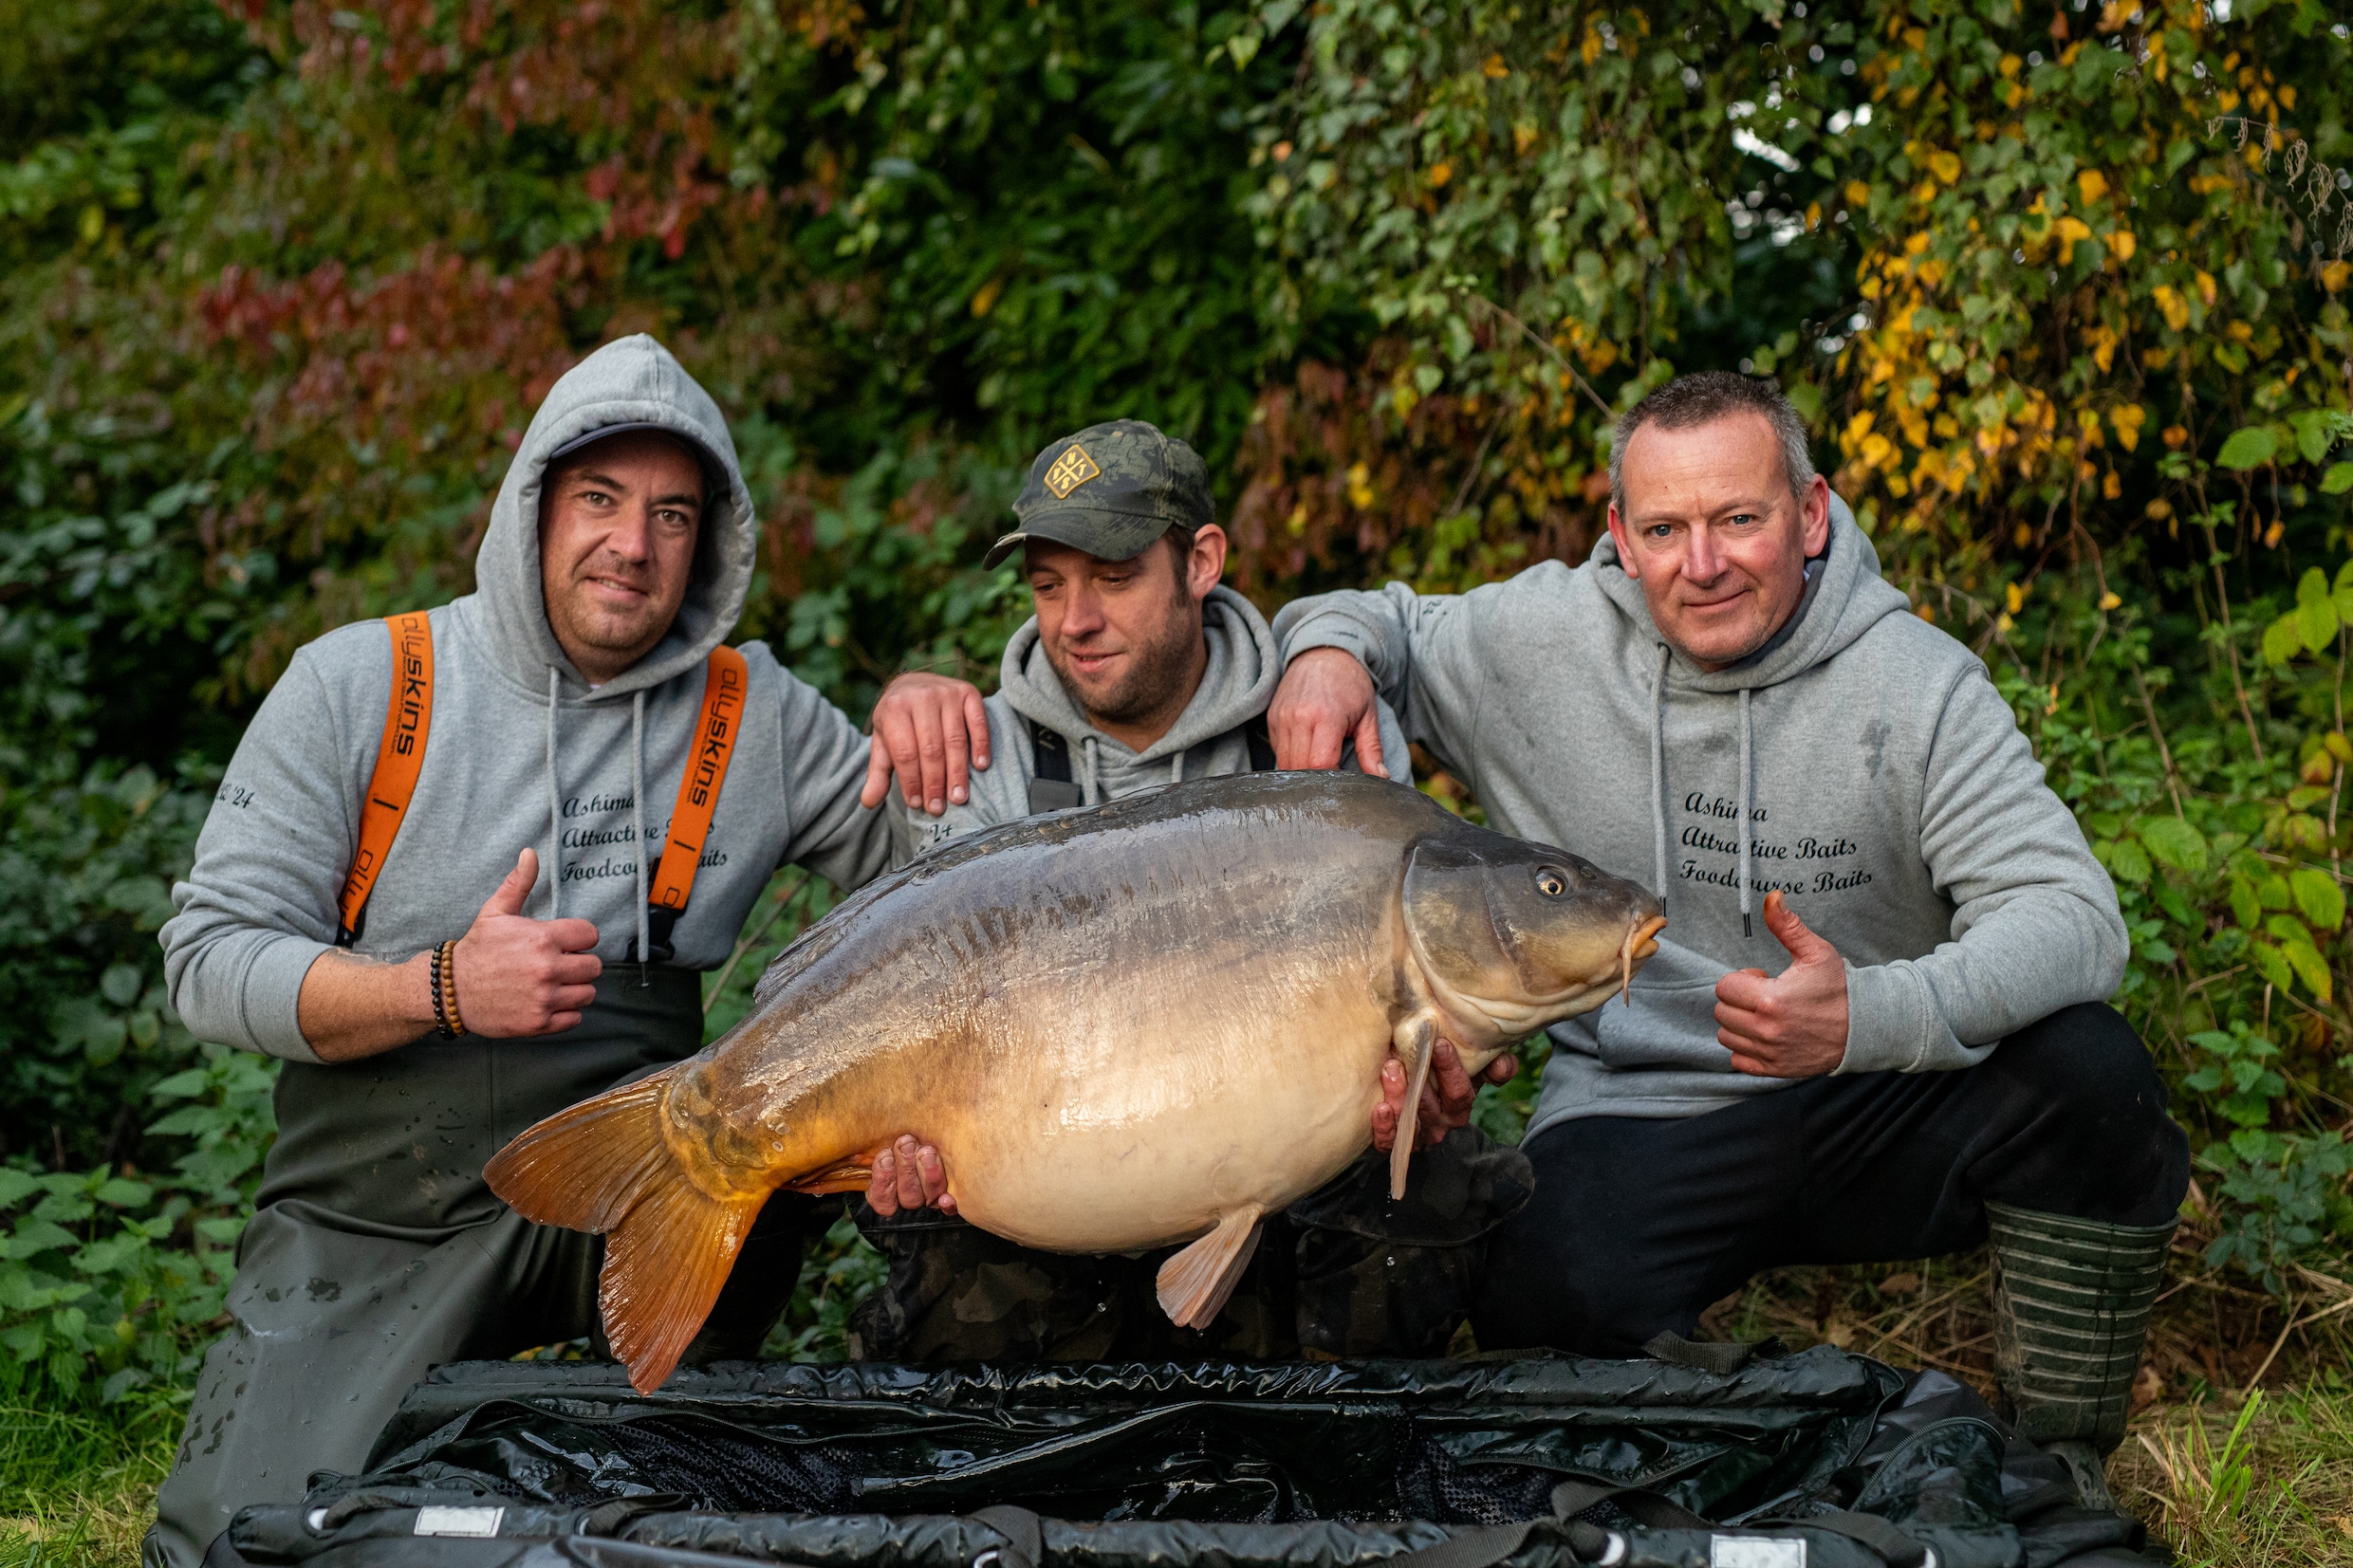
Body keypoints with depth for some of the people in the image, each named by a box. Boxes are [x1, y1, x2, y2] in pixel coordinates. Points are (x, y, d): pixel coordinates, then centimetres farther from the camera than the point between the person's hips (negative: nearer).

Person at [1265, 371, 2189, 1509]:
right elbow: (1387, 624, 15)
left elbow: (2072, 915, -19)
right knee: (1550, 1314, -32)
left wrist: (1870, 1016, -37)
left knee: (2085, 1067, -29)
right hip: (1636, 1110, 0)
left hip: (1877, 1111, 0)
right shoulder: (1540, 641, -4)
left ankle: (2061, 1465, -7)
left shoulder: (1913, 681, -10)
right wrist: (1327, 649, -12)